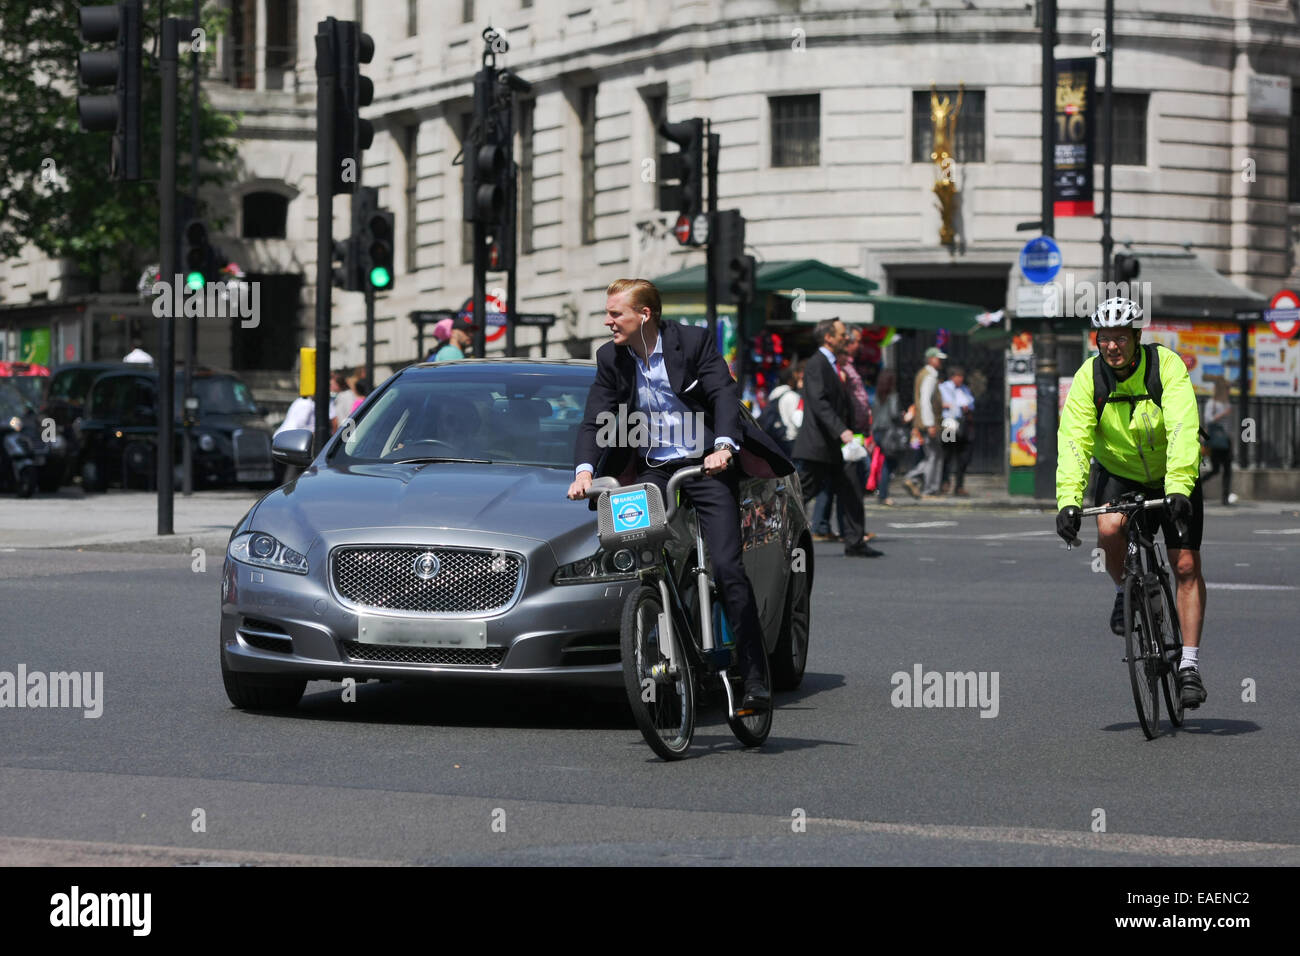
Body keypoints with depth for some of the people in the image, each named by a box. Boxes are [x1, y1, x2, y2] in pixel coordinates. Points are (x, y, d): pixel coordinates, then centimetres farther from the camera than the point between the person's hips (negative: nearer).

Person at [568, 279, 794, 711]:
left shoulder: (693, 341, -7)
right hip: (653, 471, 4)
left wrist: (723, 447, -32)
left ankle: (754, 678, -9)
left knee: (727, 567, -13)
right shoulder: (611, 358, 4)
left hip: (707, 465, -4)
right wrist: (584, 470, -15)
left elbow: (724, 394, -15)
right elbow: (594, 420, 2)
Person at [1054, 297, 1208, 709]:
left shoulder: (1167, 366, -24)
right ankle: (1125, 592, 2)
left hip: (1174, 477, -1)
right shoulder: (1089, 377, -17)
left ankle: (1189, 664, -3)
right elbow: (1073, 439, -24)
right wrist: (1068, 501, -36)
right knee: (1109, 529, -29)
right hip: (1120, 474, 1)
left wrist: (1179, 487, -48)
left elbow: (1183, 431, -34)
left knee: (1186, 566, -9)